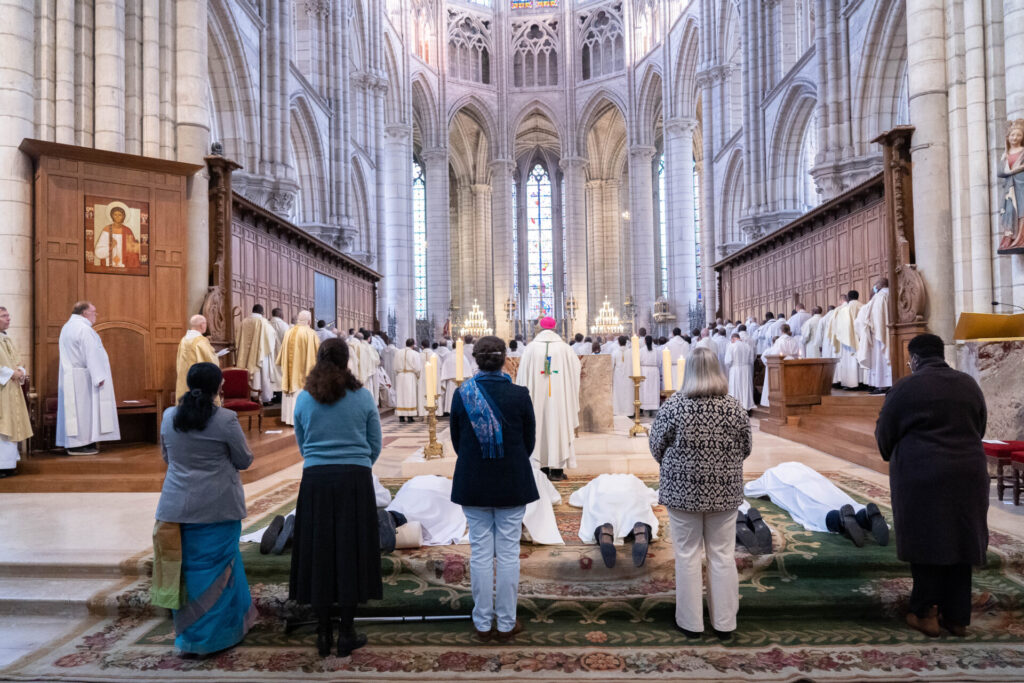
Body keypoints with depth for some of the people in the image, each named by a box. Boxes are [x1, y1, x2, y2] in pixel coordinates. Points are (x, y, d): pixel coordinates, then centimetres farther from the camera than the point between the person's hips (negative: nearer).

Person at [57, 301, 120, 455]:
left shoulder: (67, 327, 16)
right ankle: (79, 445, -4)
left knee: (74, 409, 10)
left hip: (70, 376, 10)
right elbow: (91, 354, -20)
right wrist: (99, 376, -20)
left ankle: (71, 443, 13)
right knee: (83, 408, -6)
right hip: (82, 378, -10)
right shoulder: (83, 328, -15)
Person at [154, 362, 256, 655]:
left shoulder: (169, 417, 0)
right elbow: (244, 460, -5)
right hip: (218, 508, -4)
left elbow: (166, 457, 14)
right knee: (217, 568, 8)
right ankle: (214, 635, 19)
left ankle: (186, 632, 27)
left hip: (177, 507, 4)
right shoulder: (226, 420, -14)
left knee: (185, 567, 14)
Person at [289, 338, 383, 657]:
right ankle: (347, 633, 13)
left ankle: (323, 633, 18)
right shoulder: (363, 397, -3)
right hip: (355, 479, -1)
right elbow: (375, 445, 3)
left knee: (317, 552, 10)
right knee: (351, 552, 7)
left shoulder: (304, 399, 1)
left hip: (315, 480, 2)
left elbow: (301, 443, 12)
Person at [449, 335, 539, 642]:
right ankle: (506, 623, 18)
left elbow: (456, 441, 3)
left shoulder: (461, 395, -6)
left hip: (473, 484, 1)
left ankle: (483, 624, 20)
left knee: (480, 553, 10)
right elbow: (529, 441, 0)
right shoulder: (519, 395, -9)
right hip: (512, 484, -1)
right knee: (508, 553, 8)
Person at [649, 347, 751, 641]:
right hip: (724, 492, 2)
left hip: (683, 491, -2)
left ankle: (691, 622, 21)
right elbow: (745, 450, 4)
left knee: (688, 556, 10)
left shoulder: (673, 406, -13)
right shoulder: (734, 407, -6)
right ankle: (724, 622, 24)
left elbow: (656, 448, -4)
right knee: (723, 556, 13)